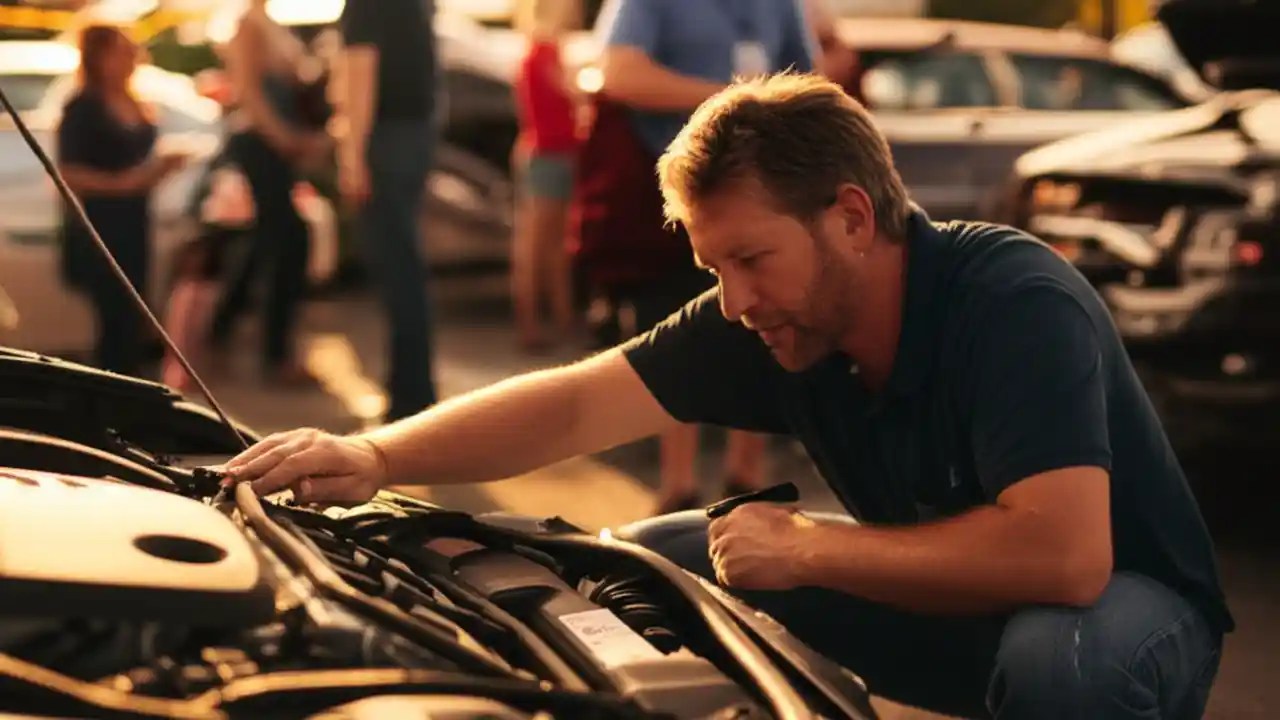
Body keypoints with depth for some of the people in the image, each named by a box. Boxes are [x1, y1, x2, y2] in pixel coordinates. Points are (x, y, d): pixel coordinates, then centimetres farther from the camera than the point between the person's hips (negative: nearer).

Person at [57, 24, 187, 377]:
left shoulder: (136, 106, 12)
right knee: (117, 318, -10)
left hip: (133, 223, 8)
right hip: (96, 229, -8)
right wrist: (123, 183, -26)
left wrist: (161, 167, 4)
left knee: (132, 318, 10)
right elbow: (68, 174, -19)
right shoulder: (82, 109, -12)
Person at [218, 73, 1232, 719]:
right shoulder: (770, 319, -11)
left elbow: (1065, 555, -42)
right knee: (644, 570, -1)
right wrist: (377, 457, -25)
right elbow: (577, 402, -11)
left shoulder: (1015, 301, -32)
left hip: (1122, 603, -6)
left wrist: (809, 550, -31)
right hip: (940, 588, 6)